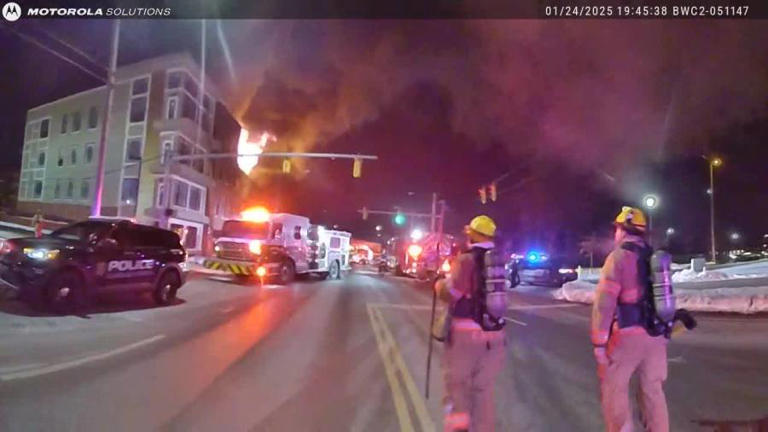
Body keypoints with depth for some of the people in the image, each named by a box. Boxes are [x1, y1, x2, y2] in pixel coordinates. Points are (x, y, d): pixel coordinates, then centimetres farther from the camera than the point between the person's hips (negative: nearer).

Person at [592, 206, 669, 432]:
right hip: (656, 336, 7)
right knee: (653, 390, 15)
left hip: (628, 335, -7)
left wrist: (599, 343, -14)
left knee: (613, 389, 6)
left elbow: (604, 302, -17)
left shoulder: (619, 256, -11)